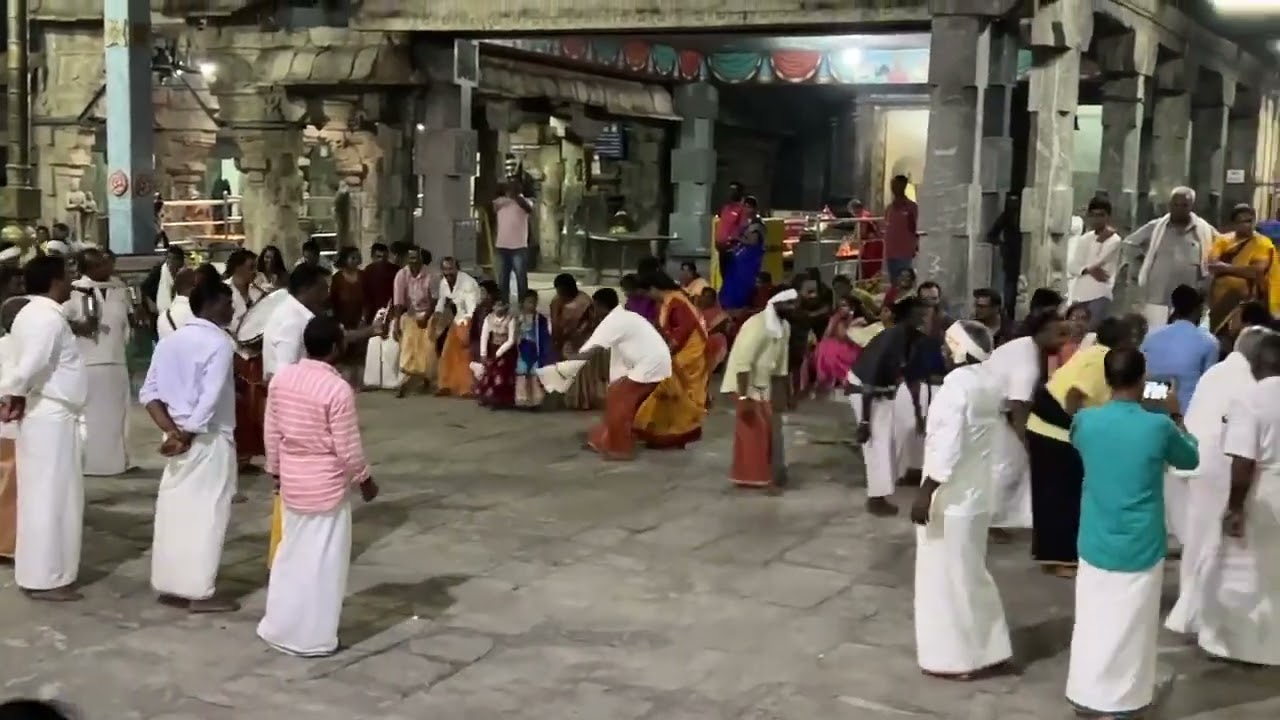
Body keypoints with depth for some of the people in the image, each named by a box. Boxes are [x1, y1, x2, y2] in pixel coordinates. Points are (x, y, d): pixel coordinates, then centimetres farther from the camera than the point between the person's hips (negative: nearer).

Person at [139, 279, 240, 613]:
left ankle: (169, 586, 18)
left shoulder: (171, 340, 8)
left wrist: (171, 430, -5)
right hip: (209, 439, -7)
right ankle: (199, 592, 3)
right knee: (206, 513, -1)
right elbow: (210, 399, -22)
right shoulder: (218, 343, -14)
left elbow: (149, 392, 3)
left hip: (177, 436, 7)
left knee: (173, 509, 11)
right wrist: (187, 434, -13)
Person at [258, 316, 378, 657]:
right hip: (326, 486, -6)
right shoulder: (338, 389, -21)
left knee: (291, 552, 20)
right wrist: (365, 480, -1)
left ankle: (278, 627, 28)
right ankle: (312, 638, 14)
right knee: (322, 561, 6)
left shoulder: (281, 378, -2)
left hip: (292, 481, 6)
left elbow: (272, 433, 7)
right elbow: (348, 448, -17)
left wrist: (276, 470, 21)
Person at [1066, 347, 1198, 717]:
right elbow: (1191, 460, 5)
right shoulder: (1159, 426, -16)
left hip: (1095, 544, 2)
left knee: (1091, 621, 16)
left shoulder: (1085, 421, -9)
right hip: (1140, 548, -2)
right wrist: (1175, 417, 17)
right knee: (1130, 628, 10)